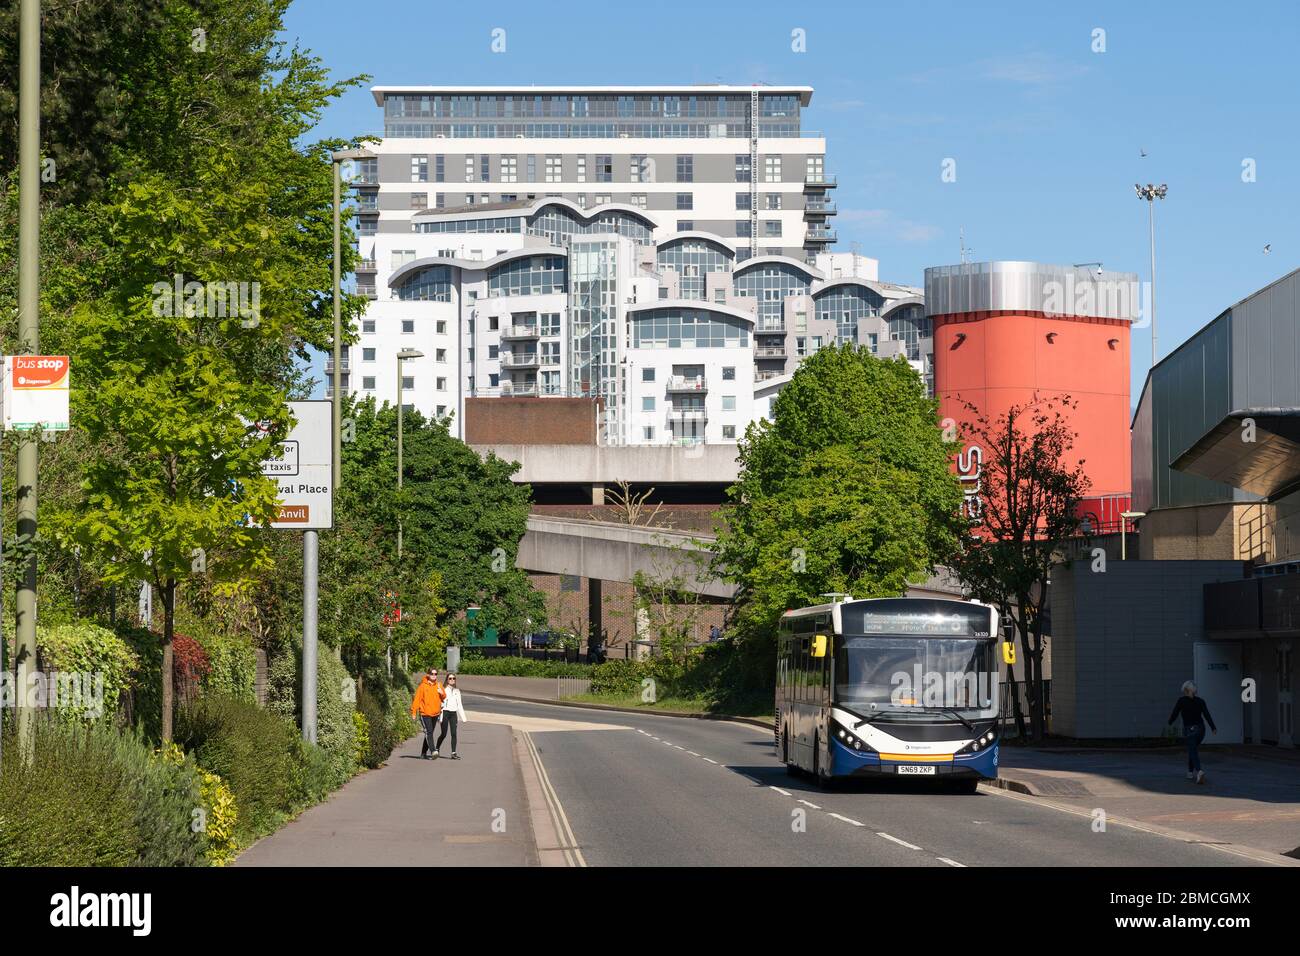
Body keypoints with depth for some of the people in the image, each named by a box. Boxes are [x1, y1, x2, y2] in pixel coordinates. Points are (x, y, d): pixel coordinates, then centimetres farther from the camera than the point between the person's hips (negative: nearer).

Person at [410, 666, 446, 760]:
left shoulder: (438, 685, 8)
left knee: (429, 734, 11)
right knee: (428, 733, -17)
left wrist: (442, 693, -10)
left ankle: (424, 753, 19)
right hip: (425, 713, -6)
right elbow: (417, 699, -7)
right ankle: (433, 751, -27)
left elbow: (444, 697, 14)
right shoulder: (423, 686, -7)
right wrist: (413, 712, -10)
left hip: (435, 714, 6)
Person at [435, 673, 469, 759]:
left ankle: (453, 753, -5)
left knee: (454, 734, -4)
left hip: (453, 713, 4)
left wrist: (463, 716, 14)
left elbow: (459, 704, 18)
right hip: (445, 712, -4)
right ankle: (436, 750, 19)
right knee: (444, 734, -2)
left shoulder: (457, 691, 15)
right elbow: (440, 703, -5)